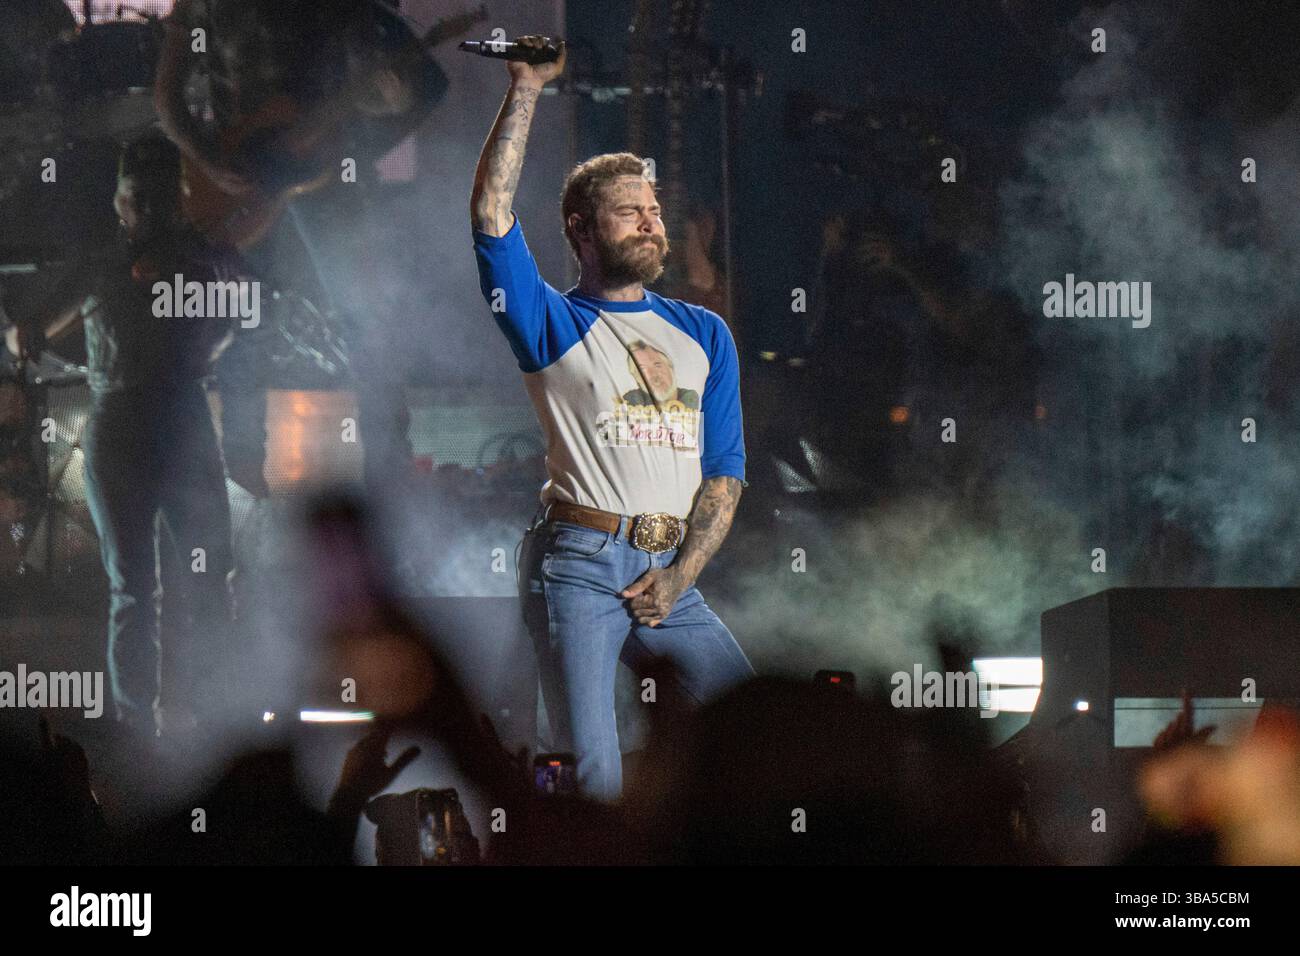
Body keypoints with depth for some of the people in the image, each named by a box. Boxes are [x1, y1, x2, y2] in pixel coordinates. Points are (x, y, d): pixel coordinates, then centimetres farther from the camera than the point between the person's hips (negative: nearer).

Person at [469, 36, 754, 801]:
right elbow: (492, 215, -5)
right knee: (593, 782, -13)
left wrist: (680, 575, 0)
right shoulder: (555, 327, 9)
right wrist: (527, 89, -6)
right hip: (581, 566, -4)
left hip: (672, 574, 4)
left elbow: (727, 469, 14)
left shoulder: (704, 335, 20)